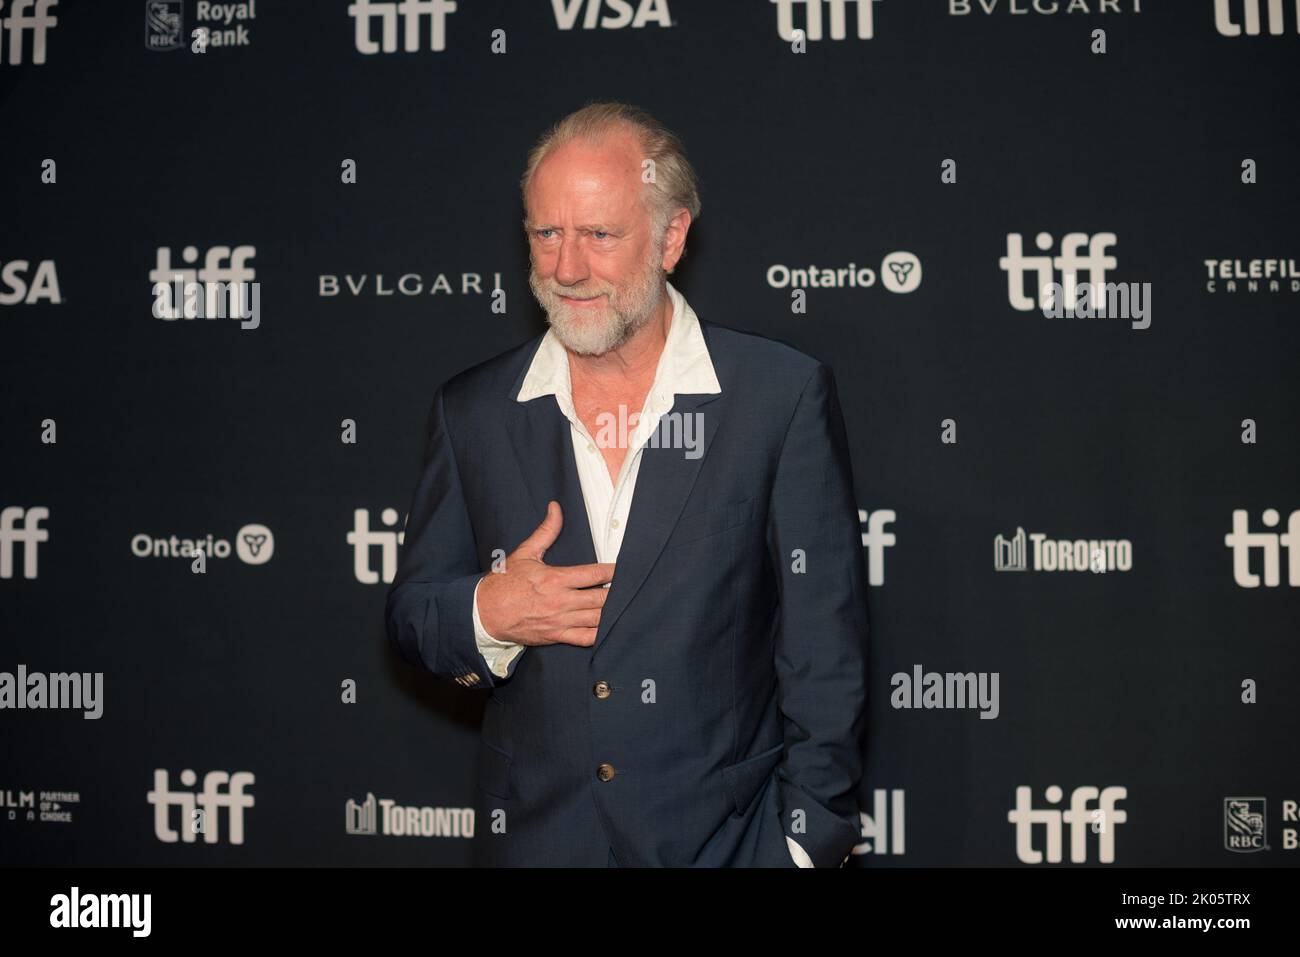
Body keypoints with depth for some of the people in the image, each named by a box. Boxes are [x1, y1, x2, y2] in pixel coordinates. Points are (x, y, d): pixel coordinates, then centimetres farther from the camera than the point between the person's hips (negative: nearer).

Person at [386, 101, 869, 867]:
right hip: (531, 836, 3)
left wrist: (809, 839, -9)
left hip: (727, 838, -2)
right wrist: (486, 615, -14)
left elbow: (825, 651, -6)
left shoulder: (782, 395, -8)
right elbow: (412, 612, 7)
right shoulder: (473, 411, 2)